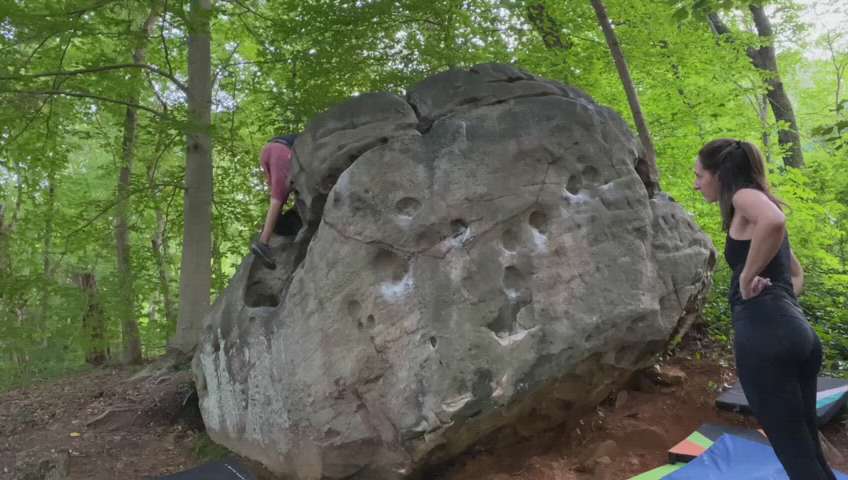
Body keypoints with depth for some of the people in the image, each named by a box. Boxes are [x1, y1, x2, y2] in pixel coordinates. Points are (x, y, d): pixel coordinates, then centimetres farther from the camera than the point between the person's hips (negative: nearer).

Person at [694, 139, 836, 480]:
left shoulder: (745, 195, -1)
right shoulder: (756, 210, 25)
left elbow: (774, 221, -27)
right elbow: (796, 274, 34)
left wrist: (747, 278, -16)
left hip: (764, 333, -9)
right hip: (798, 332, 9)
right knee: (809, 452, 17)